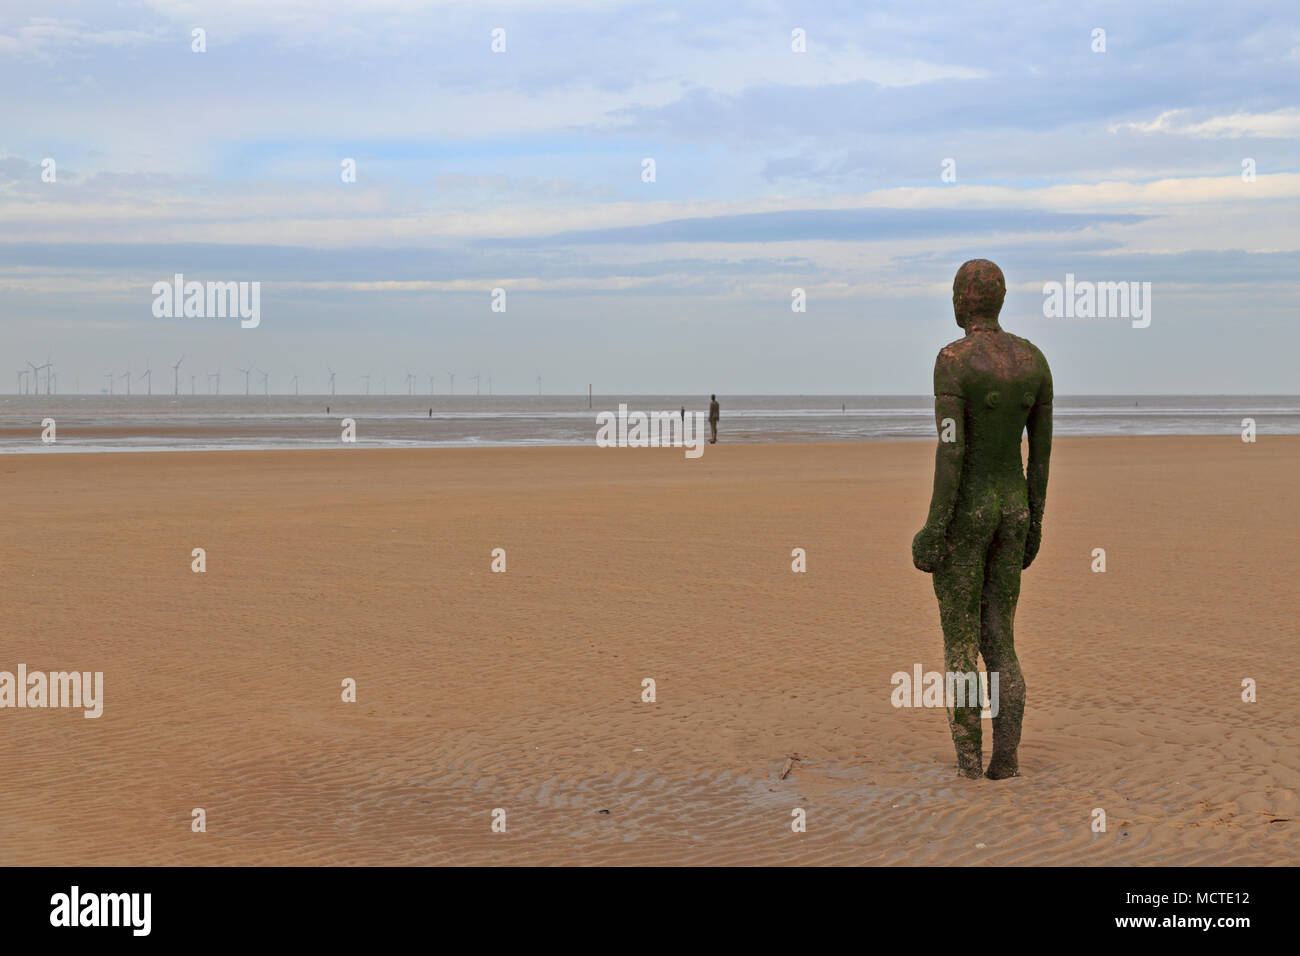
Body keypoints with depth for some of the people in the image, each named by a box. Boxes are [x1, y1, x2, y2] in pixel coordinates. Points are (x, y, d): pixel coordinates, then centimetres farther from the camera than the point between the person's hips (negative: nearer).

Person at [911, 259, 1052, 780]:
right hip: (1013, 506, 6)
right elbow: (1042, 447, 8)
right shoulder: (1033, 357, 5)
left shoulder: (952, 359, -16)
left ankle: (969, 763, 4)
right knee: (1000, 642, 13)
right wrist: (1034, 520, 17)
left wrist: (933, 530, -16)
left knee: (959, 648, 4)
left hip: (964, 510, -6)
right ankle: (1006, 759, 6)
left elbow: (950, 450, -20)